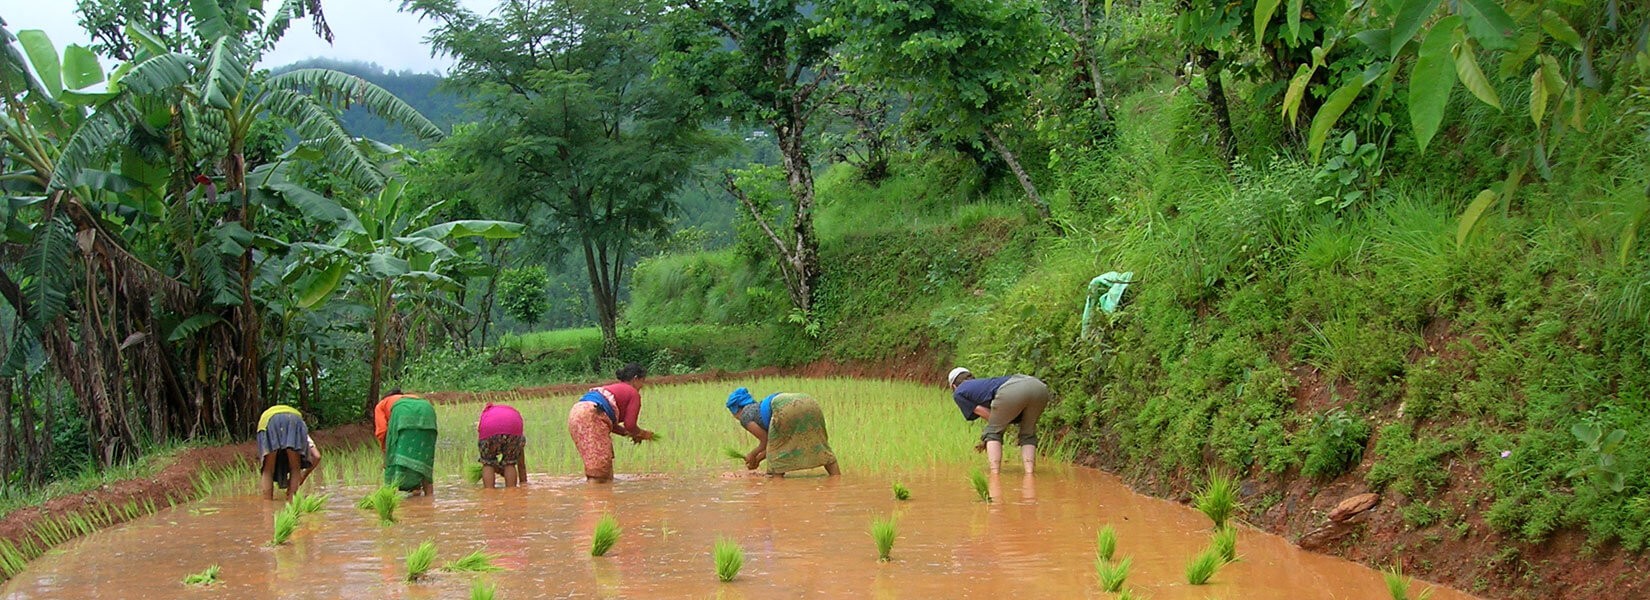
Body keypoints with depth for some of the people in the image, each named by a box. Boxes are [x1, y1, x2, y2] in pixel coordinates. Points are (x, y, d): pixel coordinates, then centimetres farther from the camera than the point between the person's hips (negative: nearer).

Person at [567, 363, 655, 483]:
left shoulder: (614, 388, 31)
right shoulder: (634, 393, 6)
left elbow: (610, 422, 28)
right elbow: (630, 425, 0)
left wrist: (628, 433, 32)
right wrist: (643, 434, 18)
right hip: (590, 415, -9)